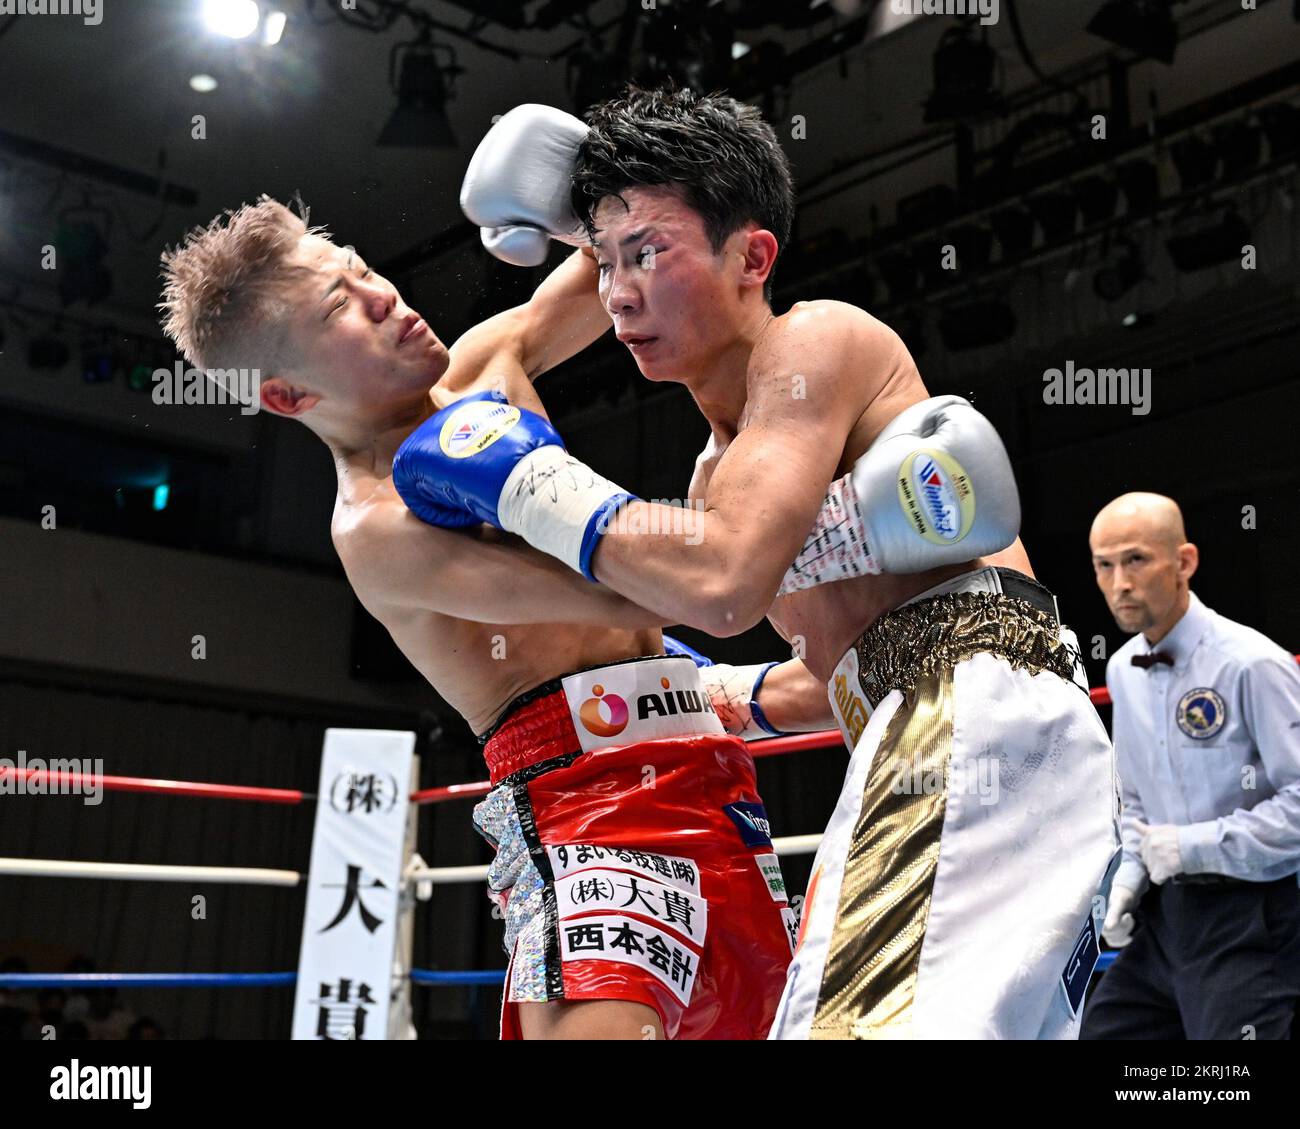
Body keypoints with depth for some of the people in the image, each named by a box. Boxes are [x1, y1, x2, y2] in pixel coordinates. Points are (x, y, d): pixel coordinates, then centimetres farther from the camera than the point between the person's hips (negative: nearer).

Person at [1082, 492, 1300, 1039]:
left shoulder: (1251, 664, -16)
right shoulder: (1122, 671, 7)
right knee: (1101, 1030, 13)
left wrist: (1197, 845, -19)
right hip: (1165, 914, 7)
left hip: (1248, 919, -7)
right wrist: (1132, 869, 6)